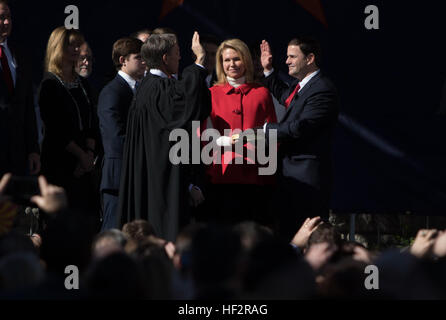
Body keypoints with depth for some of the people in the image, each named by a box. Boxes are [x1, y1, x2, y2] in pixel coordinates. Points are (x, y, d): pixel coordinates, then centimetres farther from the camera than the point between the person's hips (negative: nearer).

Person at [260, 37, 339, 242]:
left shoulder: (322, 90, -16)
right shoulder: (299, 85, 15)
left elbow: (299, 128, -24)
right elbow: (284, 97, 40)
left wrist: (263, 130, -18)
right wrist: (268, 70, 33)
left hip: (307, 176, -10)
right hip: (290, 173, 10)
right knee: (287, 232, 12)